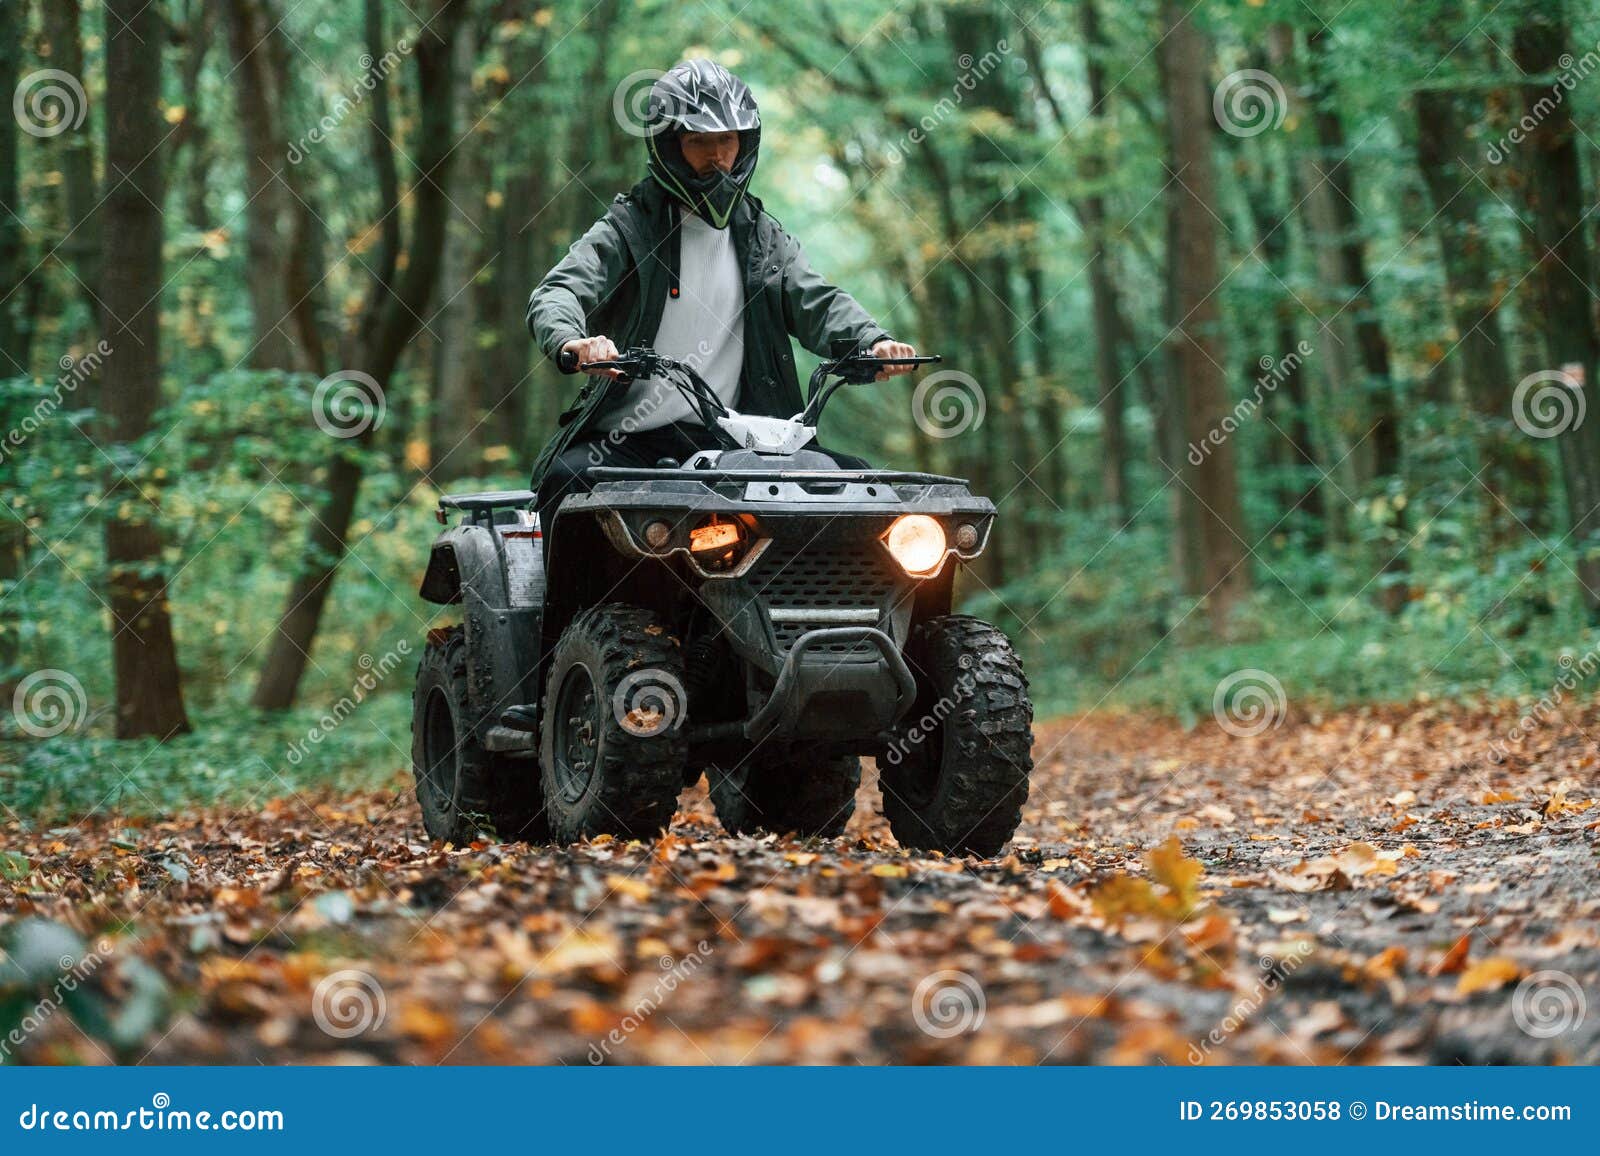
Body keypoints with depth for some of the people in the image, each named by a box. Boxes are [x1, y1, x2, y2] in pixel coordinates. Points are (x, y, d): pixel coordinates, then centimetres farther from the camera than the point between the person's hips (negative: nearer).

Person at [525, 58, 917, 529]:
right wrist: (572, 344, -36)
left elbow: (816, 301, 7)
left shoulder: (761, 235, 17)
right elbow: (555, 295, -11)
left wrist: (872, 342, -17)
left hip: (733, 442, 4)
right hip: (632, 442, -4)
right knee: (565, 480, -32)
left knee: (853, 475, -11)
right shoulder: (628, 227, 3)